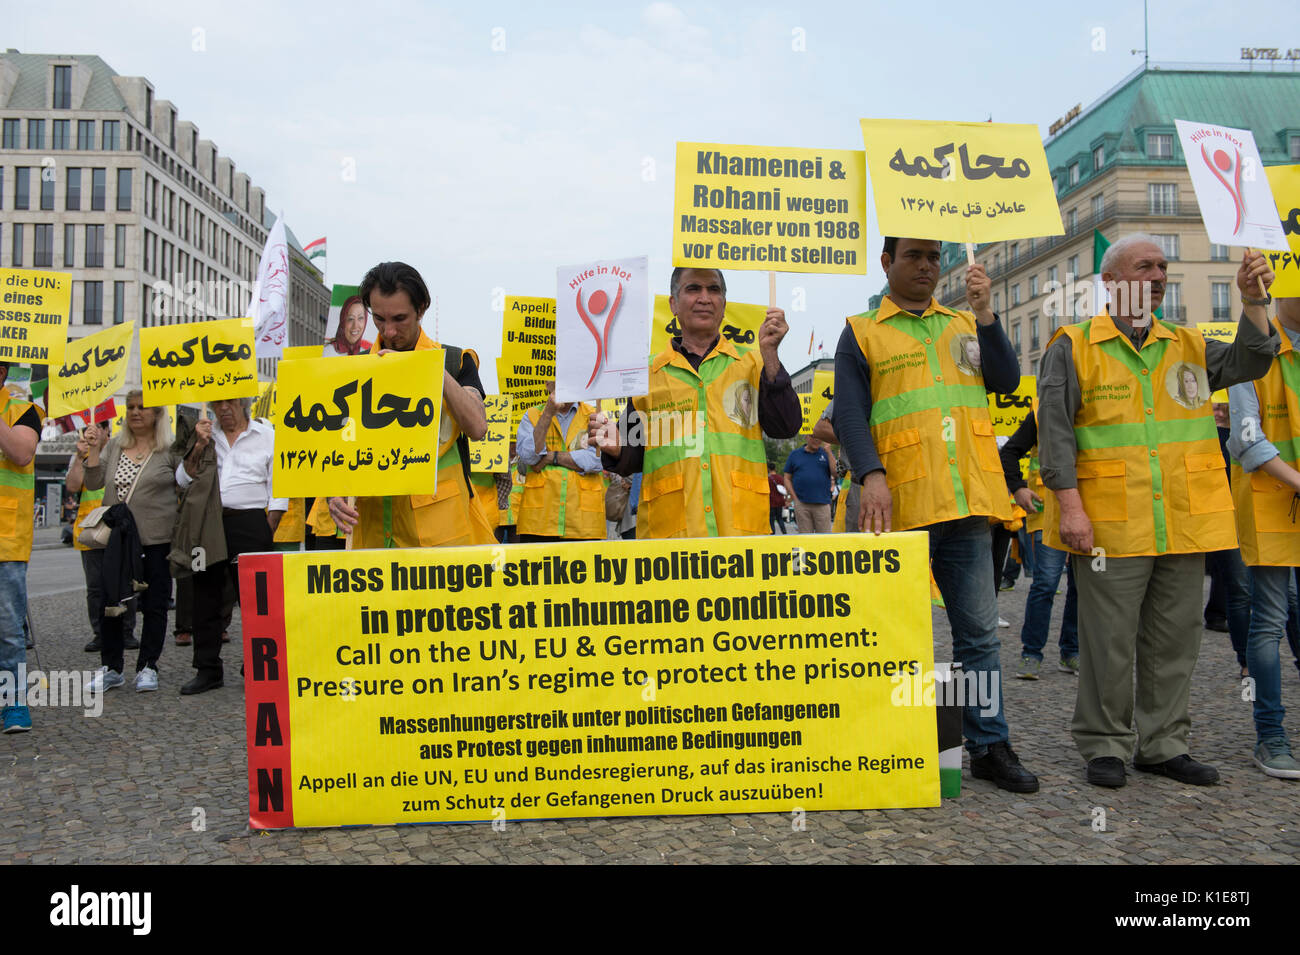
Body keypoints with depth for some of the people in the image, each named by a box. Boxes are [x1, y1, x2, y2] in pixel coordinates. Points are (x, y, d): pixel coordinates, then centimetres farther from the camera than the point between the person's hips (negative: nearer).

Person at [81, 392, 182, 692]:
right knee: (108, 602, 7)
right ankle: (111, 668, 20)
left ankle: (147, 667, 15)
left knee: (154, 605, 3)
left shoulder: (171, 448, -2)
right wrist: (91, 451, -6)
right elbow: (94, 483, 7)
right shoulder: (114, 445, 11)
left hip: (156, 540, -4)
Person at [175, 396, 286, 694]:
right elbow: (183, 479, 9)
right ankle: (208, 670, 15)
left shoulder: (267, 435, 5)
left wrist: (267, 533, -5)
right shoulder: (206, 436, 16)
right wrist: (200, 445, -3)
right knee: (205, 597, 6)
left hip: (249, 522, -4)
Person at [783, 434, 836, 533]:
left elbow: (835, 472, -4)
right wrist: (794, 498, 0)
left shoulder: (826, 454, 10)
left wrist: (828, 452, -10)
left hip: (822, 504, 0)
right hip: (801, 505, 0)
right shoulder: (795, 454, 11)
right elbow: (787, 478, 10)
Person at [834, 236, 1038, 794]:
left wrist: (984, 313, -7)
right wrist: (870, 476, -18)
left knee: (979, 629, 7)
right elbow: (849, 413, -3)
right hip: (901, 504, -3)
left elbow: (1006, 381, 4)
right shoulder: (861, 334, 7)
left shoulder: (966, 325, 18)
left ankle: (989, 746, 16)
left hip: (968, 500, 3)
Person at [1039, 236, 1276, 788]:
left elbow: (1248, 363, 2)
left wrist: (1252, 303, -12)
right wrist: (1069, 504, -14)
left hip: (1184, 525, 5)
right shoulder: (1074, 347, 0)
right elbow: (1054, 428, -6)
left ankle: (1162, 744, 23)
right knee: (1109, 640, 1)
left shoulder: (1188, 346, 16)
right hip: (1110, 525, -5)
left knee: (1174, 638, 10)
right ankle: (1104, 746, 15)